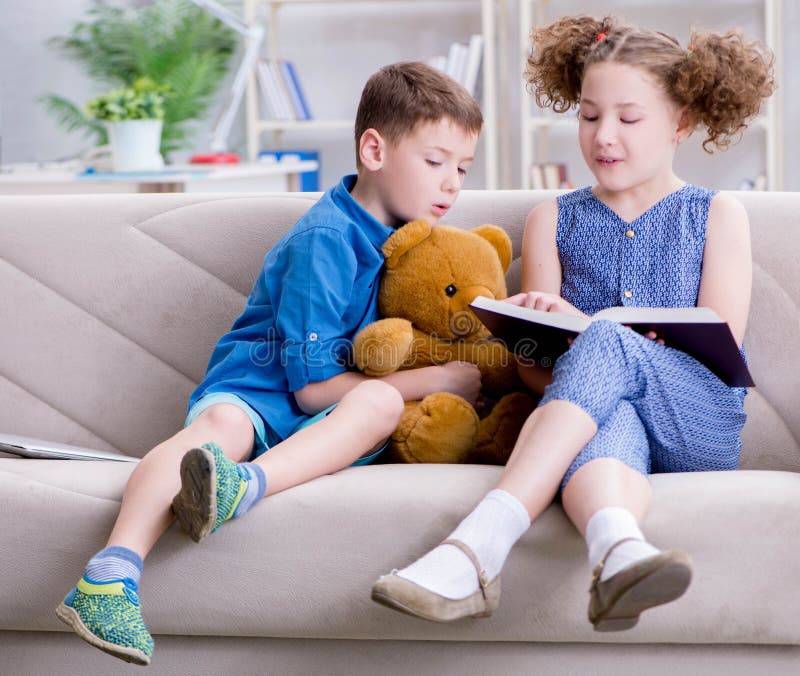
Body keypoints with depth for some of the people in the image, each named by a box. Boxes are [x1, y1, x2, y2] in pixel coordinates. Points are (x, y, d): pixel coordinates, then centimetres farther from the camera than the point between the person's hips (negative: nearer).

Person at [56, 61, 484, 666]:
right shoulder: (324, 240, -11)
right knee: (220, 423, -39)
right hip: (257, 394, -5)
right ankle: (110, 575, -54)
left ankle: (245, 486, -51)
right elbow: (313, 386, -14)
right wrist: (438, 379, -12)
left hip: (323, 427, 5)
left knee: (380, 401, -29)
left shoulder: (407, 234, 15)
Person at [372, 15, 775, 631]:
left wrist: (580, 326, -13)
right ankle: (619, 553, -73)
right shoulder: (554, 221, 19)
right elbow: (536, 367, 13)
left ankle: (477, 545, -48)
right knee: (609, 427, -38)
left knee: (605, 345, -34)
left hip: (700, 429, -1)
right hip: (603, 414, 1)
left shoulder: (717, 216, 14)